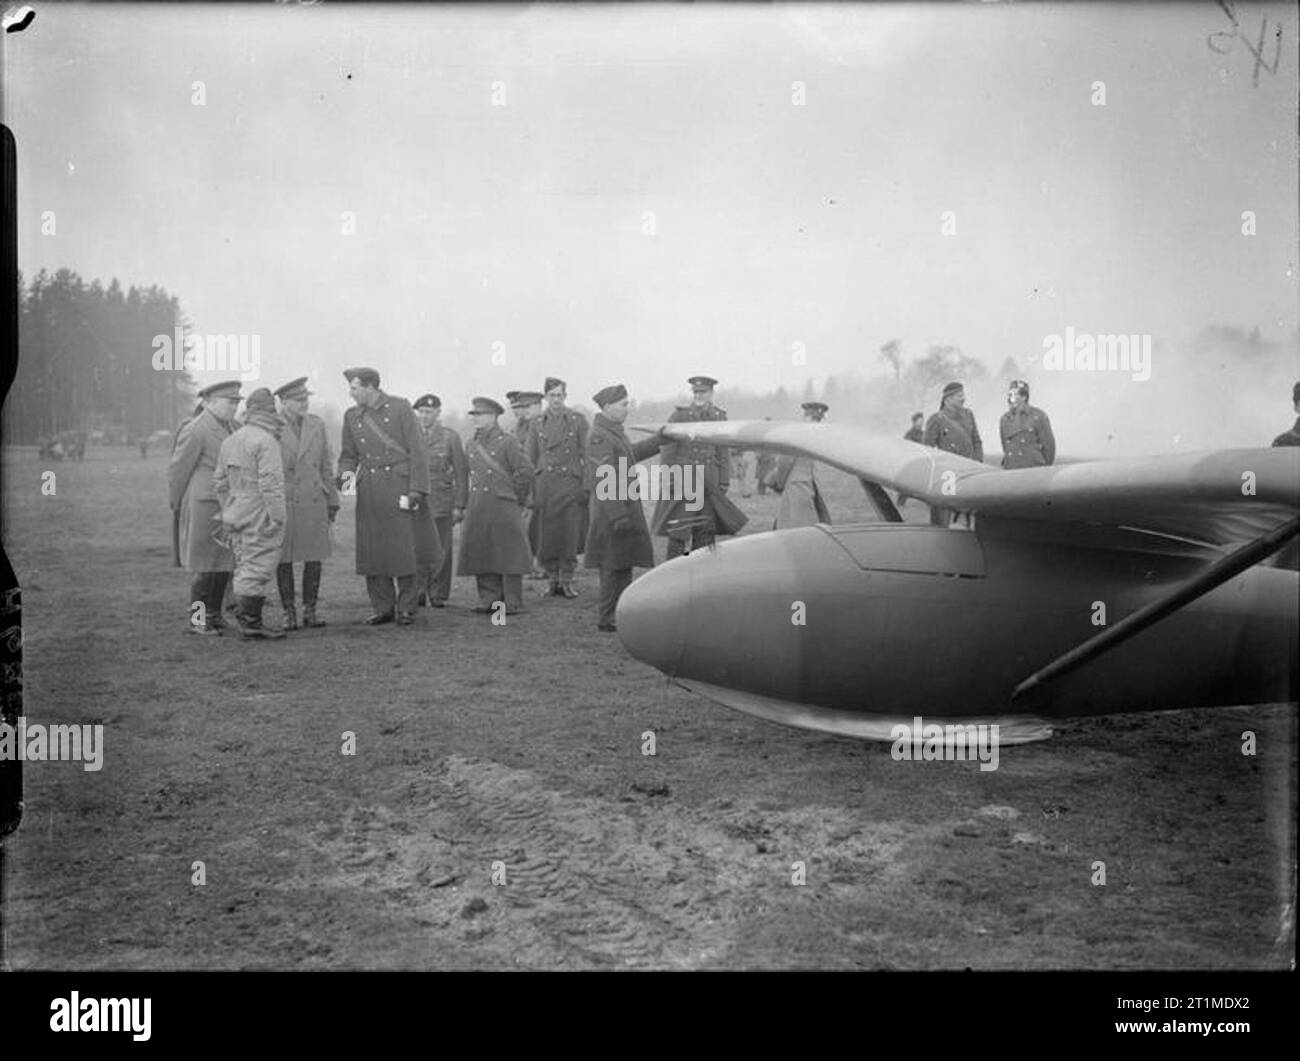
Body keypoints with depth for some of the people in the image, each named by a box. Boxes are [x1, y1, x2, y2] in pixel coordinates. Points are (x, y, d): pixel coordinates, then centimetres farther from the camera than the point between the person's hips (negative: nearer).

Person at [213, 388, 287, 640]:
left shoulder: (229, 441, 12)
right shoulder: (266, 441, -13)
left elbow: (219, 482, 16)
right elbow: (270, 483, -19)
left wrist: (227, 511, 22)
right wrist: (277, 517, -17)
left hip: (235, 515, 8)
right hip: (260, 518, -8)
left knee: (244, 568, 13)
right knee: (258, 569, -4)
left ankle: (248, 623, 17)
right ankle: (250, 623, -2)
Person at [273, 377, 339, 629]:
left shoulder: (316, 424, 7)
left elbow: (326, 464, 13)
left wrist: (332, 501, 12)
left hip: (313, 501, 3)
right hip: (281, 502, -3)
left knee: (314, 558, 3)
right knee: (283, 558, 2)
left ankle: (310, 611, 13)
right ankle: (288, 613, 11)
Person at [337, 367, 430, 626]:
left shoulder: (400, 407, -3)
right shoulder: (351, 416, 10)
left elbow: (416, 450, -5)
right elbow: (348, 455, 18)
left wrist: (416, 491, -11)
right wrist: (347, 473, -5)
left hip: (398, 486, -4)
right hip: (368, 491, 4)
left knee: (403, 549, -3)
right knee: (371, 551, 2)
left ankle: (406, 609, 7)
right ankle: (382, 608, 12)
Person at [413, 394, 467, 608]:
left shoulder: (451, 437, 5)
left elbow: (461, 473, 4)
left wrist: (460, 505, -1)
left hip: (441, 502, -1)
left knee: (441, 550, 0)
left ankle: (438, 595, 8)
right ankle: (417, 592, 4)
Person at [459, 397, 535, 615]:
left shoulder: (507, 442, -5)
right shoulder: (470, 445, 13)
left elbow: (525, 471, -6)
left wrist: (519, 500, 0)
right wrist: (465, 505, 18)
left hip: (503, 508, -6)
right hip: (477, 508, 6)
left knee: (508, 555, -3)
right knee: (480, 555, 5)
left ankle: (512, 603, 2)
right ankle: (488, 600, 12)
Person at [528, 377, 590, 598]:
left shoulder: (578, 420, 3)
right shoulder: (537, 423, 9)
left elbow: (586, 455, 2)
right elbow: (530, 459, 11)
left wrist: (586, 486, -4)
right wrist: (528, 492, 5)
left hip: (571, 484, -1)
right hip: (545, 485, 2)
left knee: (570, 534, -2)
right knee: (546, 535, 1)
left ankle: (567, 580, 10)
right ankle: (553, 578, 15)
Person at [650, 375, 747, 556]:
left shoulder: (719, 417, 8)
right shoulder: (679, 416, -2)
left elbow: (722, 453, 10)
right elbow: (667, 451, -3)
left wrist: (724, 482, 5)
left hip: (709, 483, 3)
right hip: (681, 480, -3)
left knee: (706, 531, 7)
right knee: (678, 533, -4)